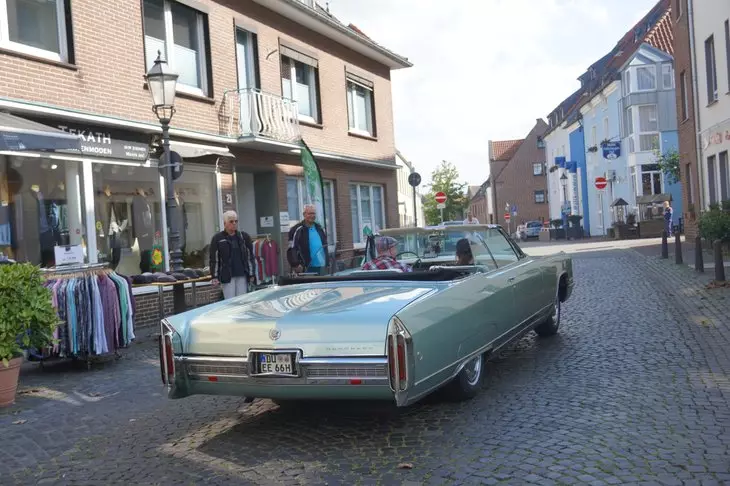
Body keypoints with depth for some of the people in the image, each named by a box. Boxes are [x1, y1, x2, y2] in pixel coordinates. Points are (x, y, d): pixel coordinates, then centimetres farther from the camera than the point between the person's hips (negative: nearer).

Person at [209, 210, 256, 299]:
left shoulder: (244, 236, 9)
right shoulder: (217, 238, 2)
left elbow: (250, 256, 10)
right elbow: (214, 259, 0)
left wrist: (251, 274, 6)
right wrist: (215, 277, -5)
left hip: (242, 275, 3)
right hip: (227, 276, -2)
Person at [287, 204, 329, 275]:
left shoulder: (320, 228, 16)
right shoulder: (297, 230, -6)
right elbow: (291, 249, -10)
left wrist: (327, 262, 17)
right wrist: (296, 265, -19)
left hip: (322, 267, 7)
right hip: (307, 269, -6)